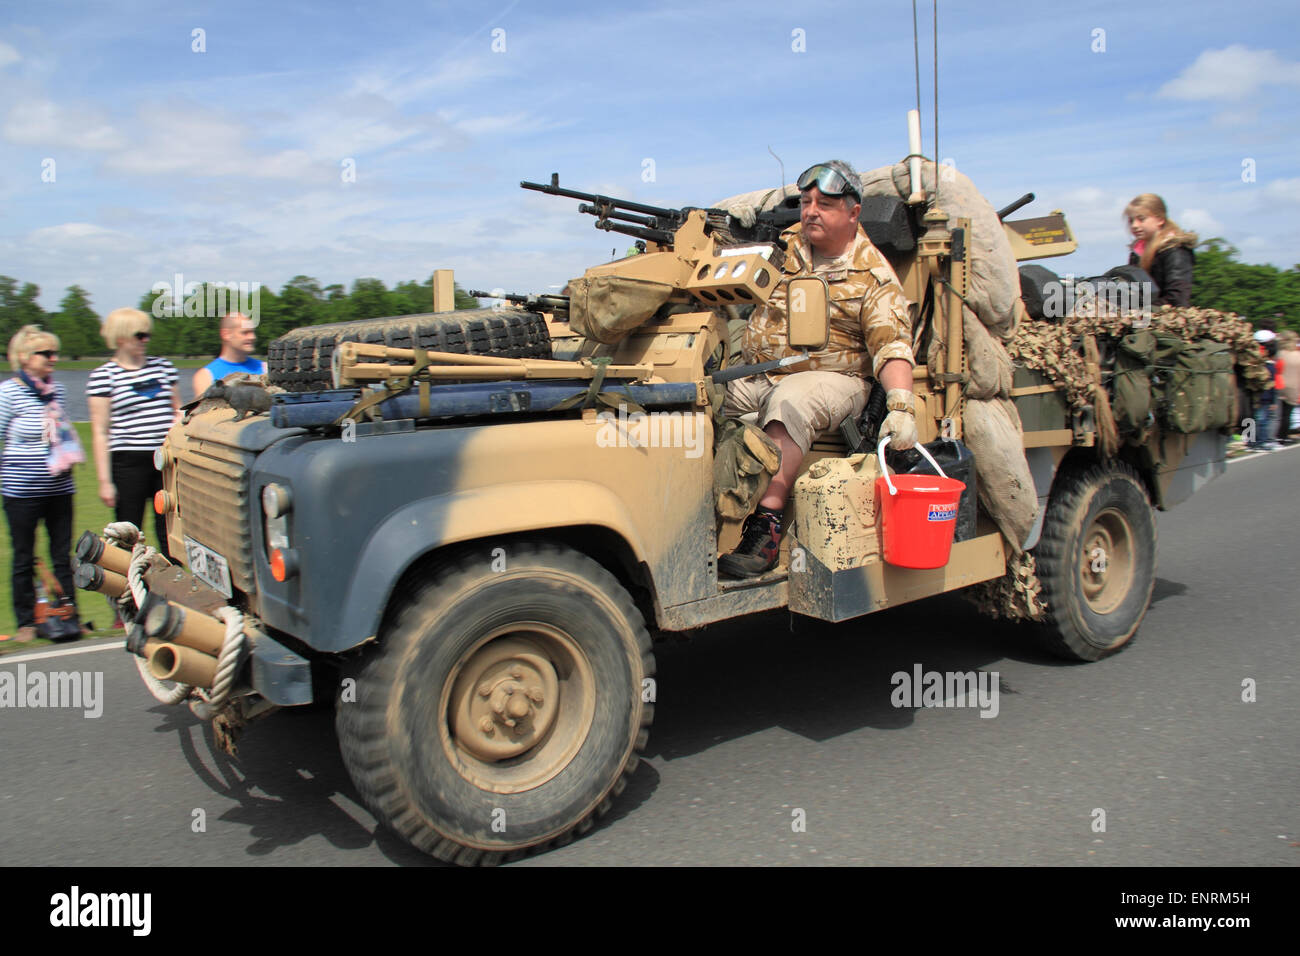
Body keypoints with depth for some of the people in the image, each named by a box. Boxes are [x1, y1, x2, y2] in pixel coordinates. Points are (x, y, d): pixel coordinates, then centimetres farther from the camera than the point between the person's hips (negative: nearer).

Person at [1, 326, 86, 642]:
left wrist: (70, 454, 8)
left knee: (63, 556, 7)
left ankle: (69, 617, 15)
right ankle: (26, 622, 18)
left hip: (60, 488, 5)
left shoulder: (56, 389, 9)